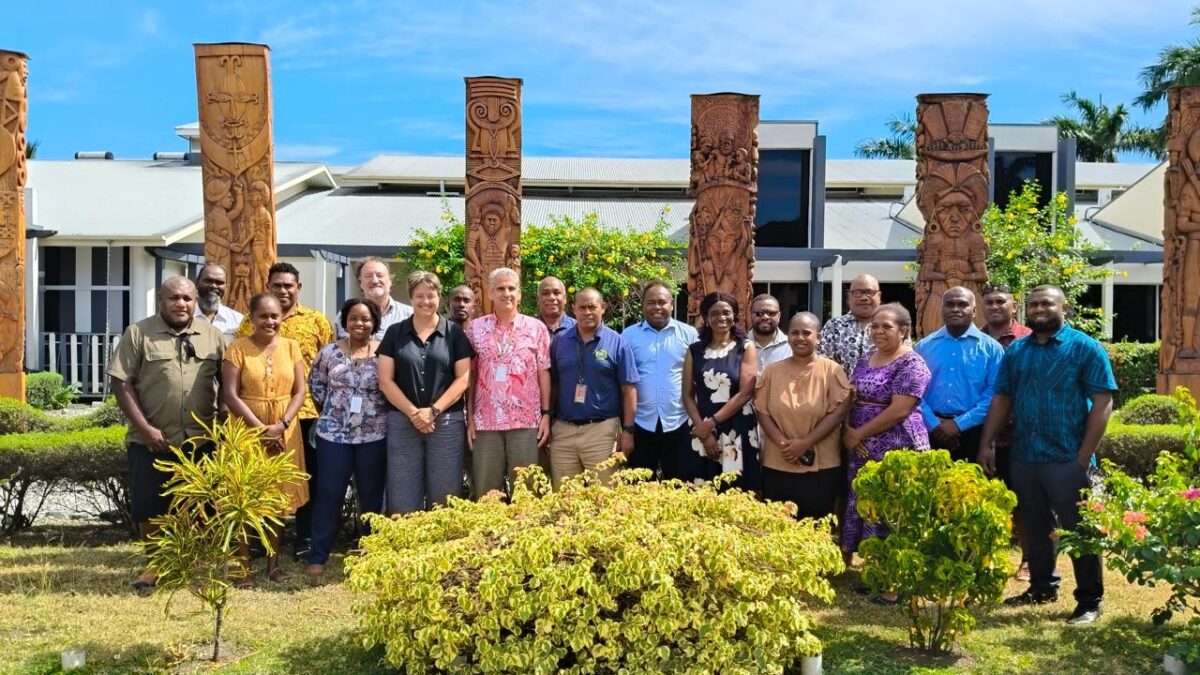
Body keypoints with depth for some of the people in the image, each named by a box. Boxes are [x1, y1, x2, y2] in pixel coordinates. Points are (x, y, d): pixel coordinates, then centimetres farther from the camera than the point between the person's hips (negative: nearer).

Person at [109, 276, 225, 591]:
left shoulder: (213, 336, 4)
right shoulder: (138, 333, -4)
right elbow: (122, 383, -7)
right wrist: (145, 427, -13)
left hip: (200, 440, 2)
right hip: (151, 441, -2)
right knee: (148, 505, 5)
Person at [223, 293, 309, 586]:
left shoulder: (291, 347, 5)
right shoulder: (238, 348, -4)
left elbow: (300, 391, 2)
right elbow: (231, 396, -10)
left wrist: (281, 425, -12)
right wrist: (261, 428, -15)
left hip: (284, 432, 3)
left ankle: (273, 561, 19)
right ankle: (244, 565, 8)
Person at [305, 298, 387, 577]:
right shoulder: (329, 352, 1)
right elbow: (315, 384, 11)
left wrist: (379, 414, -1)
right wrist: (330, 409, 8)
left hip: (374, 436, 0)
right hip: (333, 434, 1)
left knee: (372, 495, 10)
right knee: (328, 494, 4)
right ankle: (318, 556, 14)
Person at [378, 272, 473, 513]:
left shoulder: (454, 333, 5)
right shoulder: (395, 333, 8)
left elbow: (463, 378, 0)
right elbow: (385, 380, 2)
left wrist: (434, 410, -11)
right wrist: (413, 412, -10)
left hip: (446, 423, -1)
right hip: (402, 422, 1)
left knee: (443, 500, 2)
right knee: (403, 500, 2)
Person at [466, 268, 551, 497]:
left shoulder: (536, 328, 4)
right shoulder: (475, 328, 5)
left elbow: (544, 373, 4)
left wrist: (546, 414, -2)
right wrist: (469, 418, 1)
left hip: (526, 421, -1)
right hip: (485, 421, 1)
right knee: (485, 491, 7)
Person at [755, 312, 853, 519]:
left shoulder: (832, 370, -1)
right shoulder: (772, 371, 8)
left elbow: (838, 412, -7)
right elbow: (762, 411, 3)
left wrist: (805, 443, -14)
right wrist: (782, 443, -12)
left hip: (821, 466, -2)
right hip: (777, 466, 3)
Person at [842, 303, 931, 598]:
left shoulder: (911, 364, -11)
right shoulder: (866, 360, 13)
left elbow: (899, 410, -18)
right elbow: (850, 398, 12)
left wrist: (859, 433, -14)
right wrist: (847, 431, -6)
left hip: (897, 451, -8)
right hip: (862, 450, 8)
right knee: (862, 507, 12)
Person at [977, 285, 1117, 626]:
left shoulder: (1085, 348, -5)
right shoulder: (1015, 350, 9)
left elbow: (1102, 403, -9)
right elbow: (1001, 398, 11)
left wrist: (1084, 456, -14)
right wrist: (986, 444, 3)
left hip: (1067, 459, -5)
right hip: (1023, 457, 5)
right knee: (1035, 528, 16)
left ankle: (1090, 600, 15)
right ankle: (1042, 587, 31)